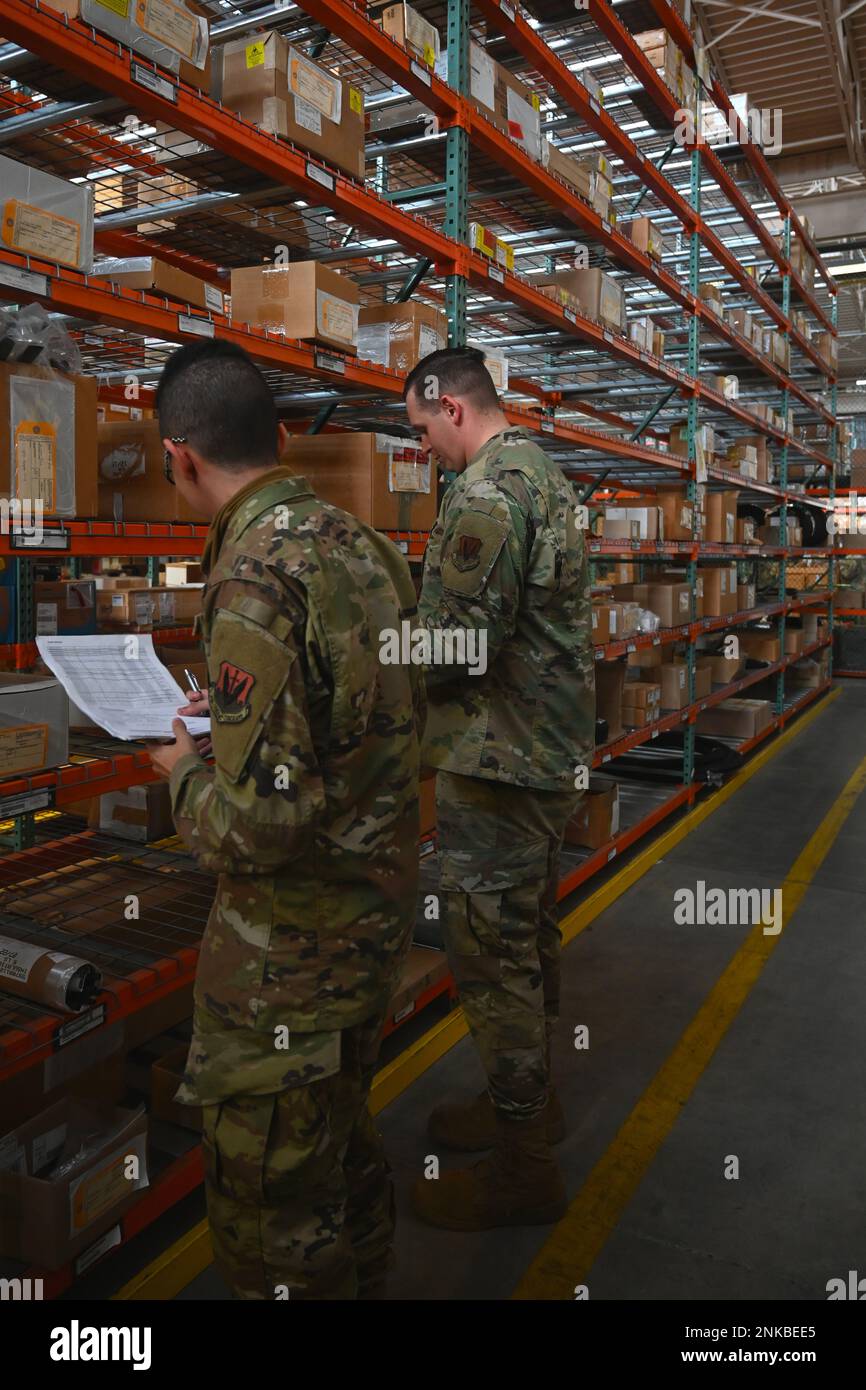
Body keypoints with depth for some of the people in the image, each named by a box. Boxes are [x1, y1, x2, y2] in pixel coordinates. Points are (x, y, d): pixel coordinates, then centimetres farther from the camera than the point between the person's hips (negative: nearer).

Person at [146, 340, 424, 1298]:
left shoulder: (254, 577, -25)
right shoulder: (363, 545, 2)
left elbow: (262, 822, -28)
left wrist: (183, 770, -8)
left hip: (291, 949, -9)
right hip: (378, 906, 9)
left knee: (272, 1209, 13)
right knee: (344, 1149, 29)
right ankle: (361, 1282, 50)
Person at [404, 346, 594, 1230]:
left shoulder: (484, 495, -18)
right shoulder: (545, 474, 14)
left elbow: (456, 650, -23)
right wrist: (413, 628, 13)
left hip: (498, 760, -10)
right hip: (554, 749, 10)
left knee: (491, 954, 1)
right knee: (531, 934, 20)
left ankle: (521, 1166, 16)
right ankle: (528, 1101, 38)